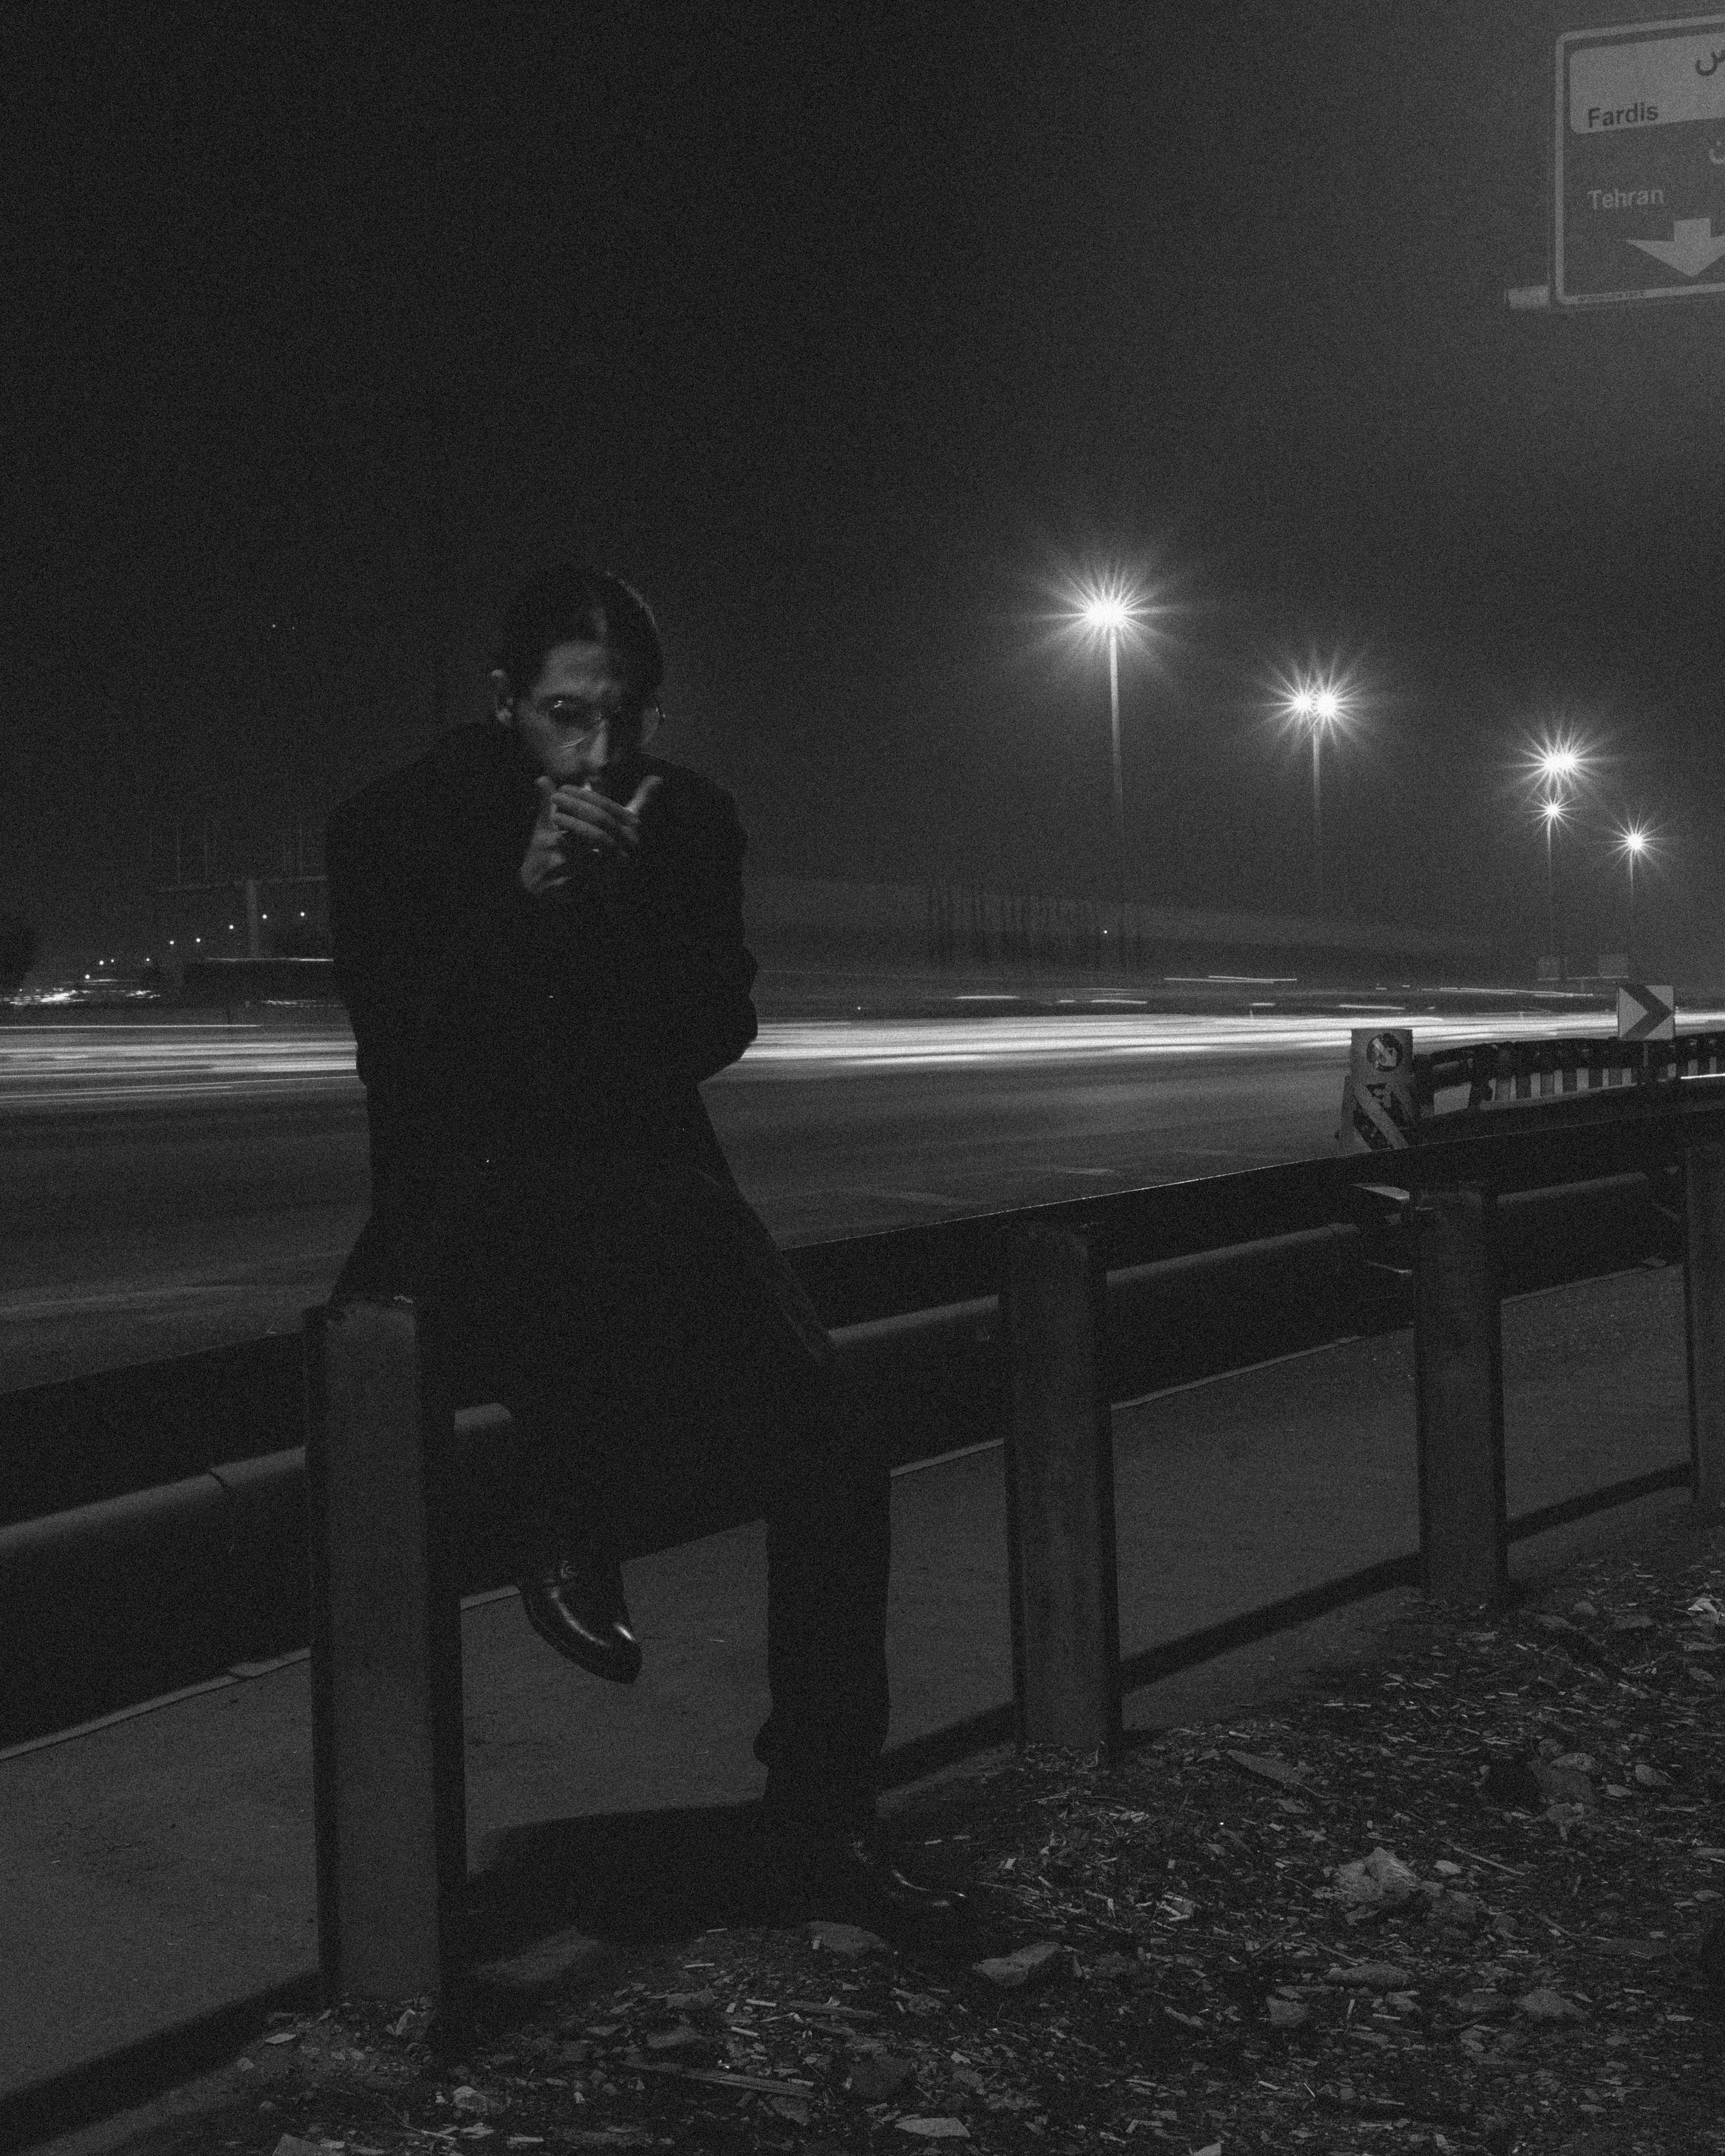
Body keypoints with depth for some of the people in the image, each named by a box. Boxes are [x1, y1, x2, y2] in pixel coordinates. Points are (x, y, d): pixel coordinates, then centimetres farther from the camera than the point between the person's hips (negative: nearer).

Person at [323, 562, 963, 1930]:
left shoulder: (687, 820, 7)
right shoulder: (397, 829, -2)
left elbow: (714, 1035, -1)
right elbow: (407, 1057, -11)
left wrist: (626, 896, -16)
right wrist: (524, 897, -21)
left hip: (650, 1204, 4)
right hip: (471, 1214, -3)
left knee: (830, 1458, -17)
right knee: (655, 1234, -38)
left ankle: (820, 1834, -6)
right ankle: (571, 1521, -11)